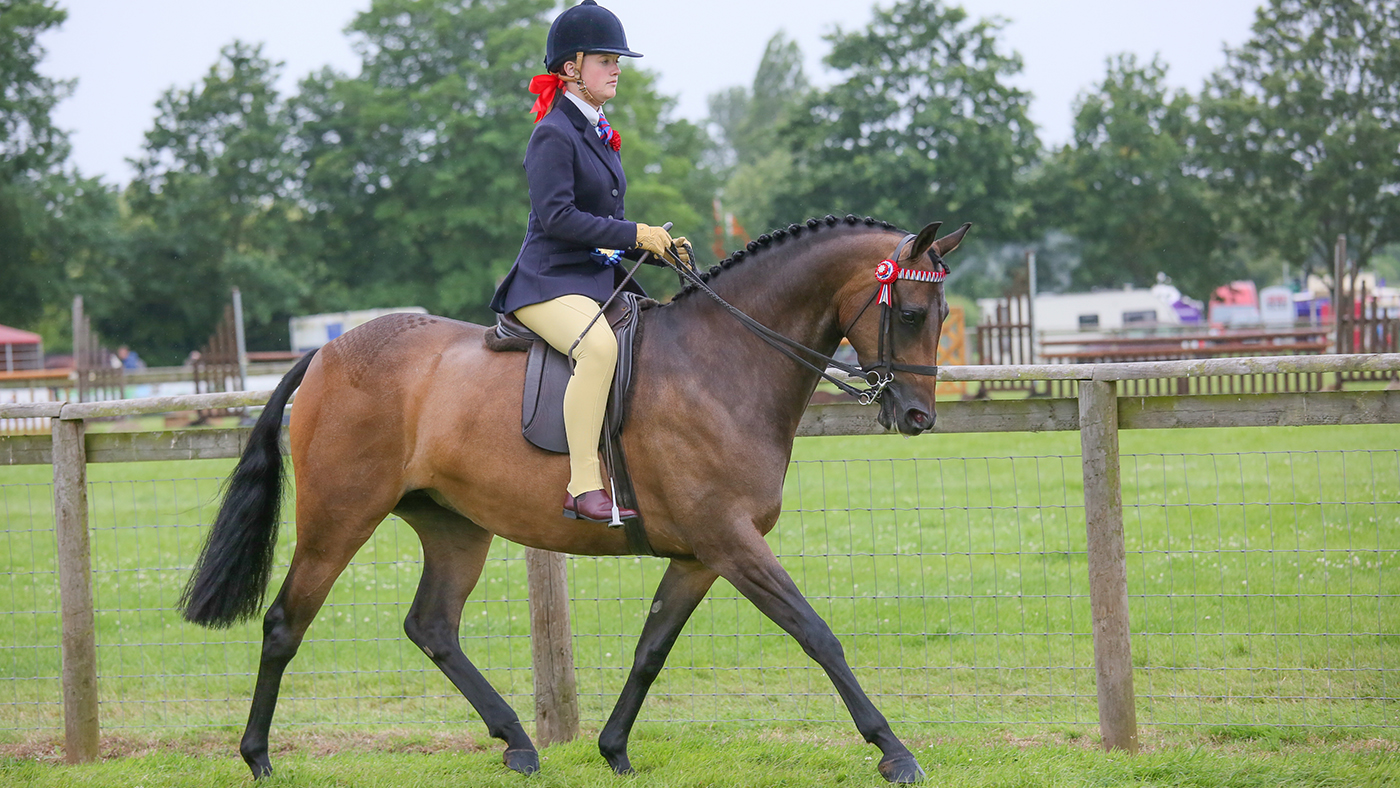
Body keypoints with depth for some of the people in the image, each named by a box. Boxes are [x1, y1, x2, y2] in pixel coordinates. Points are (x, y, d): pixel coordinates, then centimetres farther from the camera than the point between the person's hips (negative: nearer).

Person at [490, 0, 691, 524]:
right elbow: (556, 216, -21)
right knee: (599, 343, -37)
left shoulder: (601, 136, 18)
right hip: (549, 283, -10)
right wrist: (635, 235, -18)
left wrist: (660, 248, 7)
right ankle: (583, 487, -38)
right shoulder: (553, 135, -10)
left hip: (601, 279, 10)